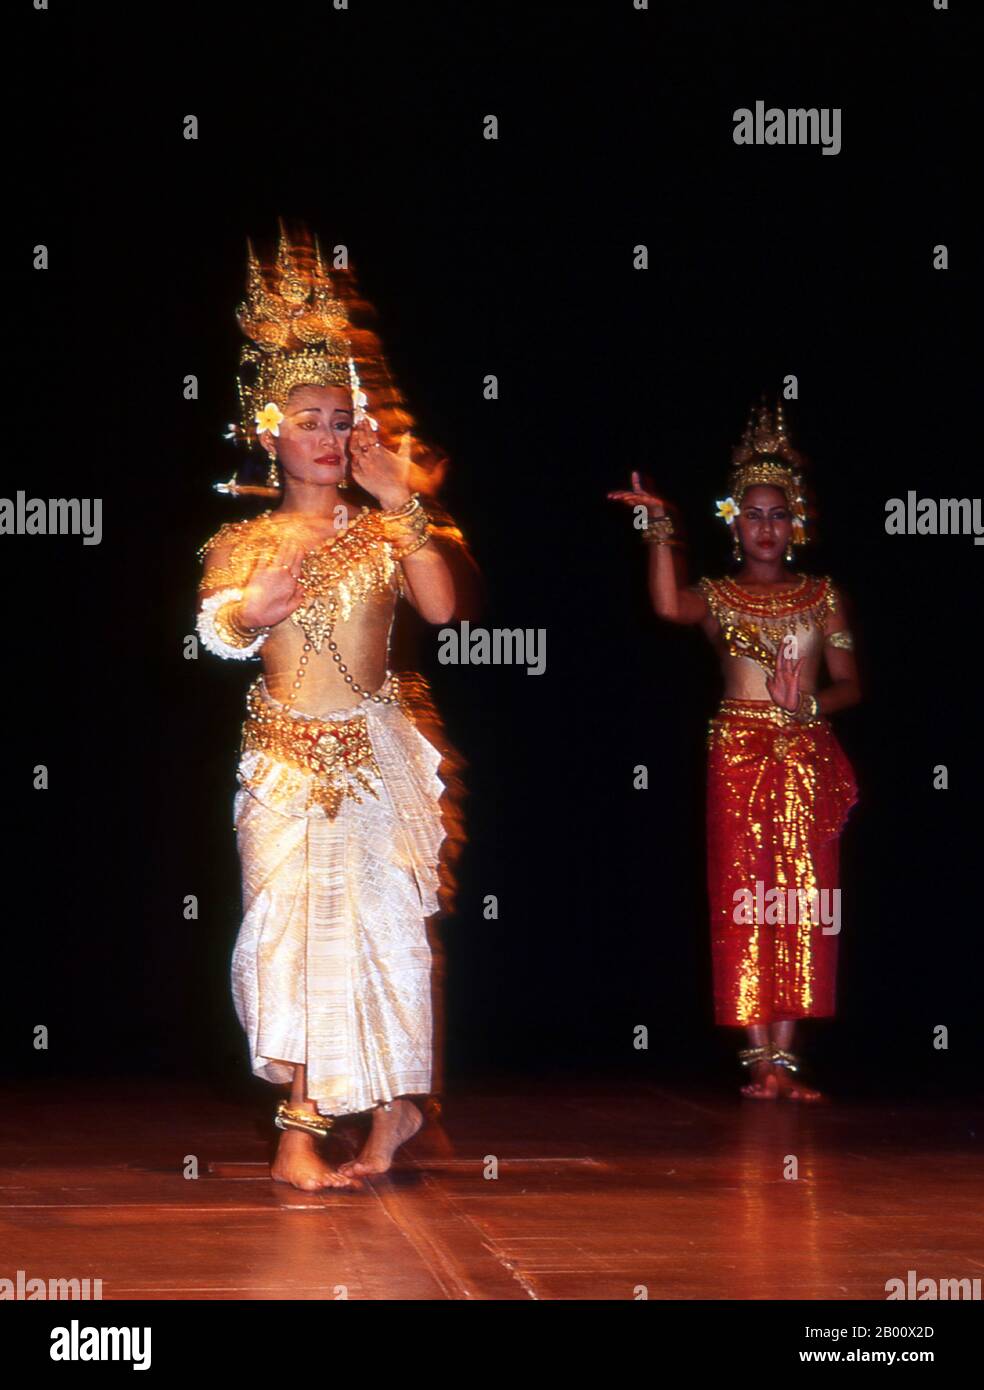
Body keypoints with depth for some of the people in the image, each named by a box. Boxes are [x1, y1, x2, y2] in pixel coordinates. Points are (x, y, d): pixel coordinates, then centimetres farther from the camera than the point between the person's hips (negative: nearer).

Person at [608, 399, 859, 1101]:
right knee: (744, 898, -4)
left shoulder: (822, 594, 10)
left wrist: (809, 702, -10)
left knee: (801, 901, -2)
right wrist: (660, 528, -21)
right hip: (739, 753, -1)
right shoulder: (717, 595, 5)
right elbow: (669, 605, -18)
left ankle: (785, 1055, 1)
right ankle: (760, 1059, -2)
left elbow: (850, 685, 9)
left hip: (808, 754, 1)